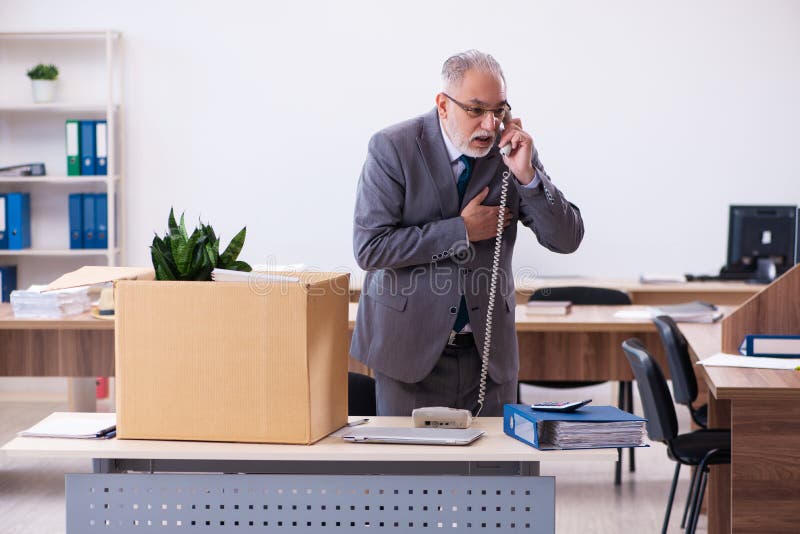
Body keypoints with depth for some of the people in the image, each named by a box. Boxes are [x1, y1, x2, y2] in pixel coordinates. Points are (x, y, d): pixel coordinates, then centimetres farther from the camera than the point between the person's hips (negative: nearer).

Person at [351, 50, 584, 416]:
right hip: (409, 345, -3)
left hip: (489, 349, 3)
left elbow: (566, 240, -4)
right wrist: (462, 231, -17)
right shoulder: (393, 148, -10)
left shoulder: (512, 149, -1)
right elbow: (369, 248, -18)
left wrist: (527, 175, -18)